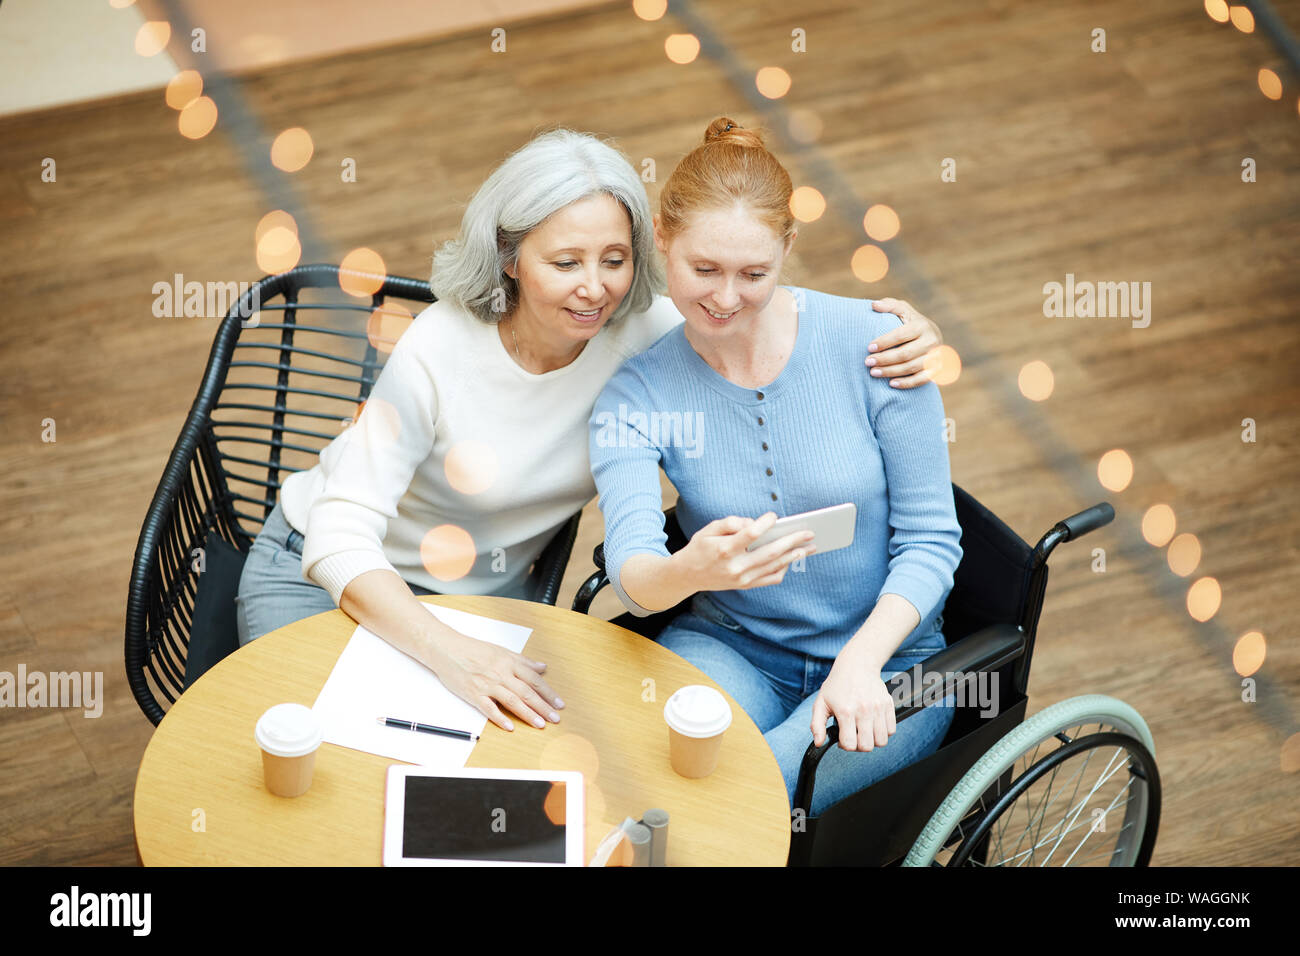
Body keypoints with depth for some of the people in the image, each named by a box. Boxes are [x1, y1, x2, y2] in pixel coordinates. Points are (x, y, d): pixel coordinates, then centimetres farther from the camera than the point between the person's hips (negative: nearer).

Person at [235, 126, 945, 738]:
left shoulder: (638, 332, -18)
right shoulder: (438, 352, -29)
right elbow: (341, 541, -30)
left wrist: (892, 332, -28)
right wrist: (448, 651, -46)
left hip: (491, 591, 3)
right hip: (323, 574, -3)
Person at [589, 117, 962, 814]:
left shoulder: (872, 342, -11)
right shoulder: (635, 394, -7)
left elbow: (931, 537, -6)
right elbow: (630, 570, -22)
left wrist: (861, 660, -22)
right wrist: (693, 570, -46)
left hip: (884, 659, -1)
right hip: (727, 649, 1)